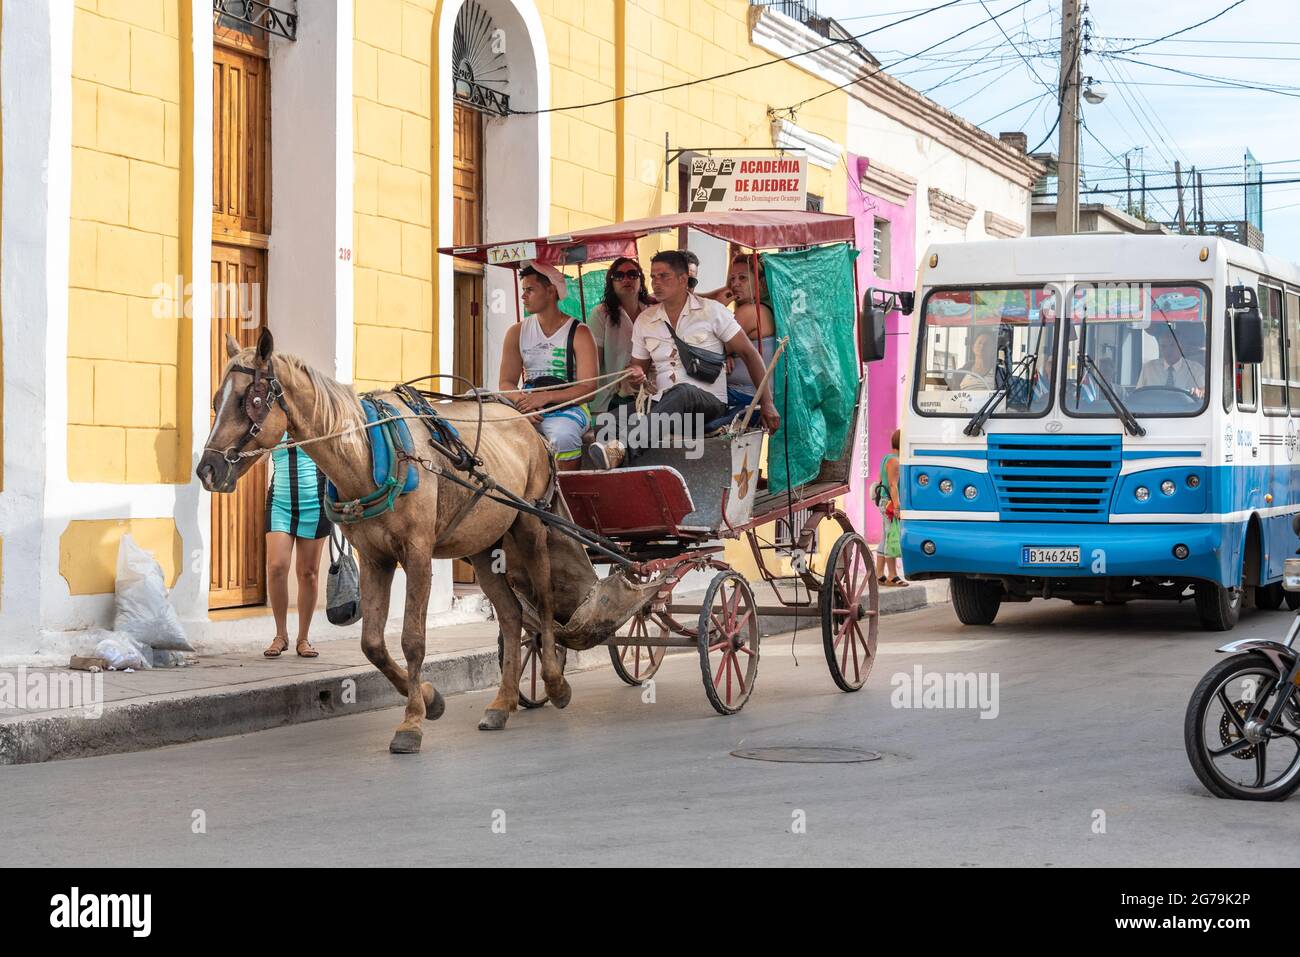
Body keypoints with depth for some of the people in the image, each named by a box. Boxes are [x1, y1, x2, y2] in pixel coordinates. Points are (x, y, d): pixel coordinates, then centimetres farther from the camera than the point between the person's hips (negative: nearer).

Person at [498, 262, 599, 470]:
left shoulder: (579, 333, 0)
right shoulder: (517, 332, 13)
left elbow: (588, 387, -9)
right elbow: (506, 383, 9)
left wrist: (546, 397, -22)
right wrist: (521, 400, -16)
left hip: (569, 407, -3)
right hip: (527, 408, 3)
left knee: (563, 435, -37)